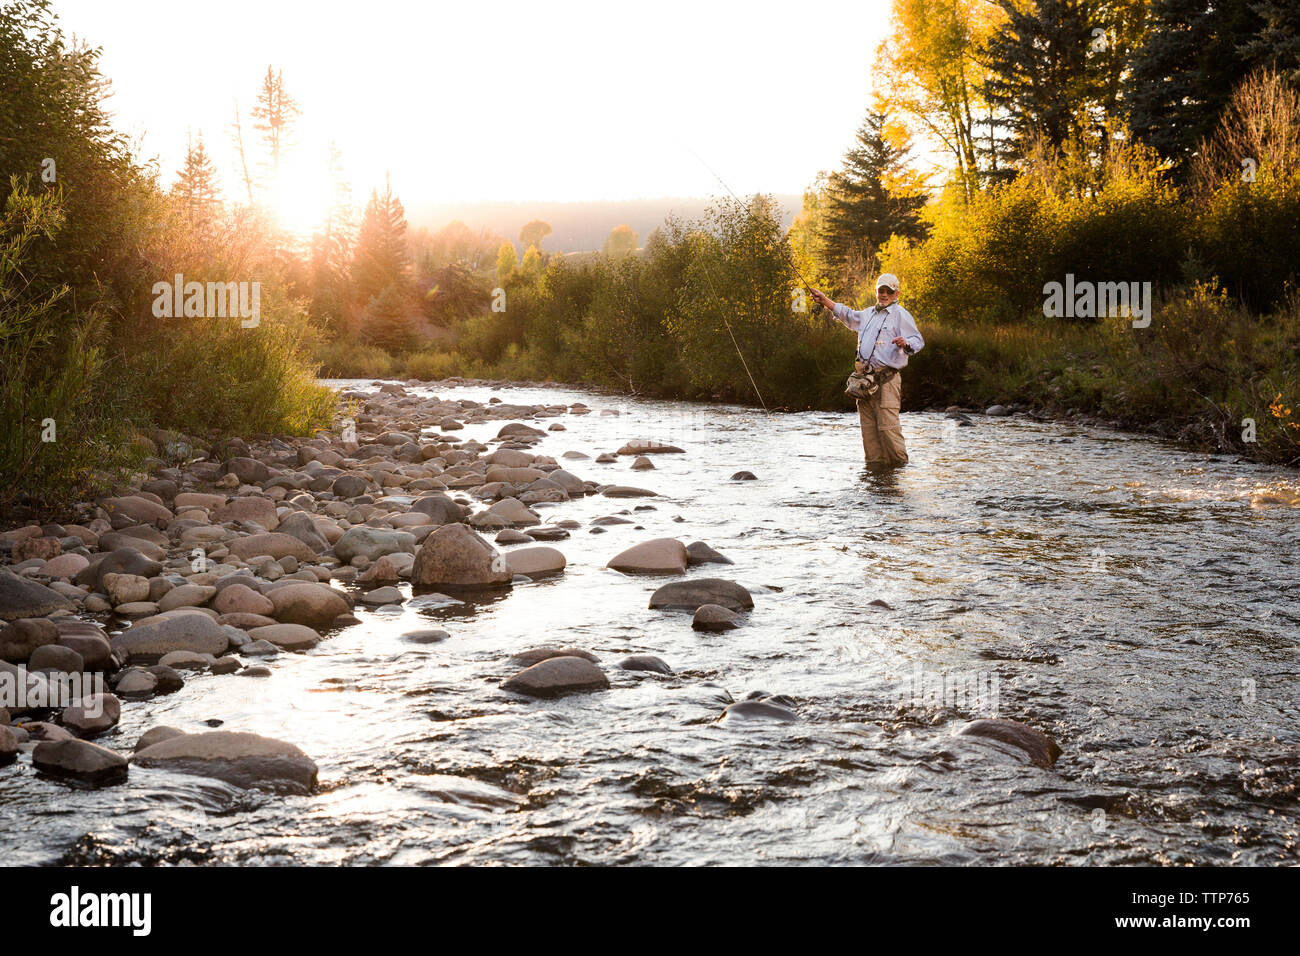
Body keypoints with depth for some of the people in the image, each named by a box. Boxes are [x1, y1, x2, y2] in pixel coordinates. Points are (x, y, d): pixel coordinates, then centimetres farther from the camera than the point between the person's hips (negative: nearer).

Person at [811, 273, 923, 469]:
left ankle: (900, 463, -5)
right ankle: (875, 462, 9)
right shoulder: (868, 314, 23)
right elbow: (847, 315, 39)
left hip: (887, 379, -7)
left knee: (887, 423, -14)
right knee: (868, 424, 4)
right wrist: (824, 300, 36)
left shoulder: (901, 314, 0)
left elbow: (918, 340, -6)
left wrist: (905, 343, -28)